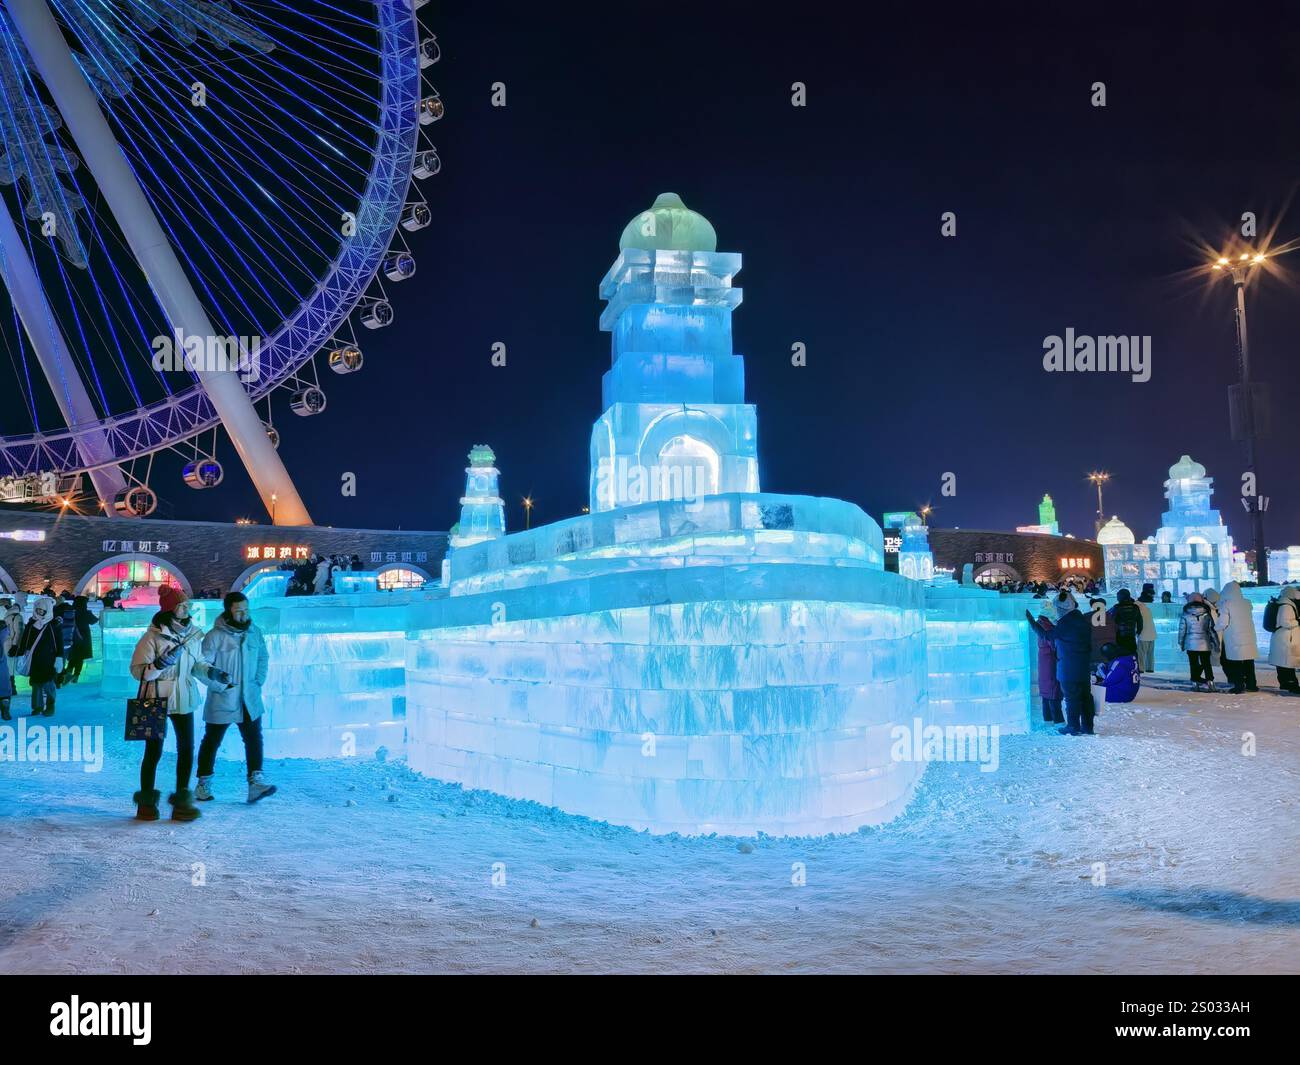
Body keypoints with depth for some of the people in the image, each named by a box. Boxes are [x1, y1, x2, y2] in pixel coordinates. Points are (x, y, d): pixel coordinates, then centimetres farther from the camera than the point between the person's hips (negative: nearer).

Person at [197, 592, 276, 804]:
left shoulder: (255, 632, 3)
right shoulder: (215, 636, -11)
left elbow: (262, 659, 14)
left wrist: (258, 681, 4)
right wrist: (220, 685, -14)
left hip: (250, 700, 3)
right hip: (221, 701, -3)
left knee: (254, 739, -5)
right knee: (212, 742, 10)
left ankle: (256, 782, -5)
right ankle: (204, 785, 23)